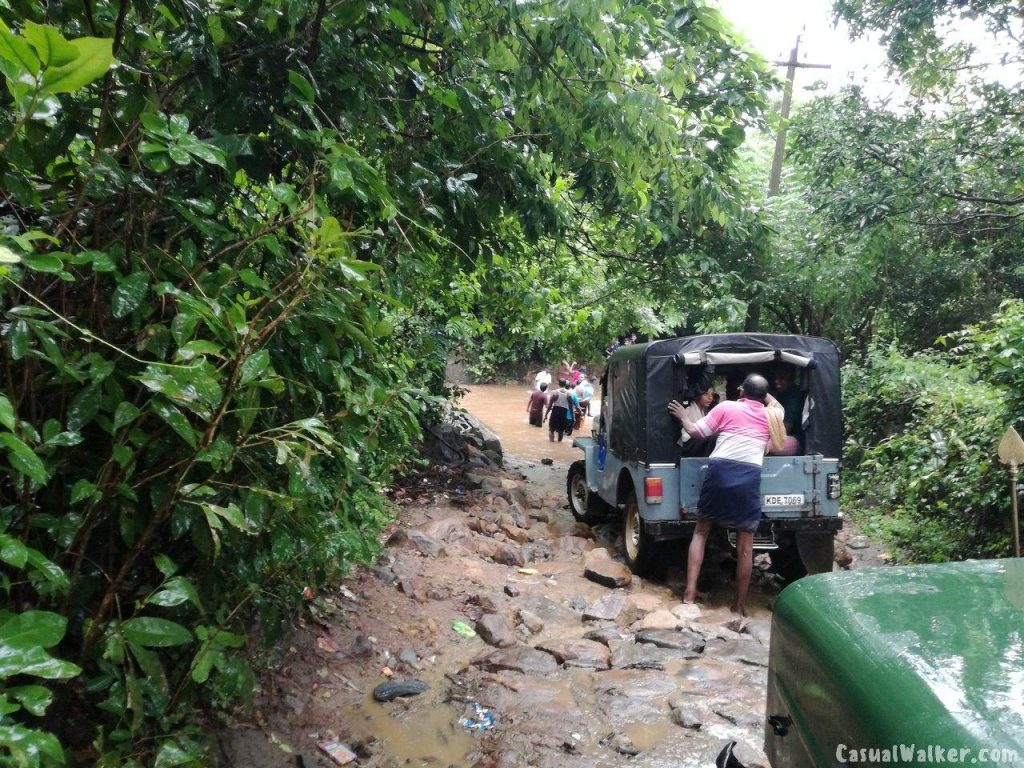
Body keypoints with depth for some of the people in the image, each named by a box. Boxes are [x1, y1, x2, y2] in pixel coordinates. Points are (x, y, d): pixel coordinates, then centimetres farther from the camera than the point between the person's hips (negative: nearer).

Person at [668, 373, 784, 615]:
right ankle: (739, 606, 16)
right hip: (750, 476, 1)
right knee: (745, 545, 10)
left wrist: (683, 416, 23)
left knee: (701, 531, 15)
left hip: (720, 470, -1)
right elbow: (776, 405, 41)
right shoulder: (770, 416, 16)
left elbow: (695, 431, 8)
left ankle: (689, 593, 8)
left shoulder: (726, 407, 7)